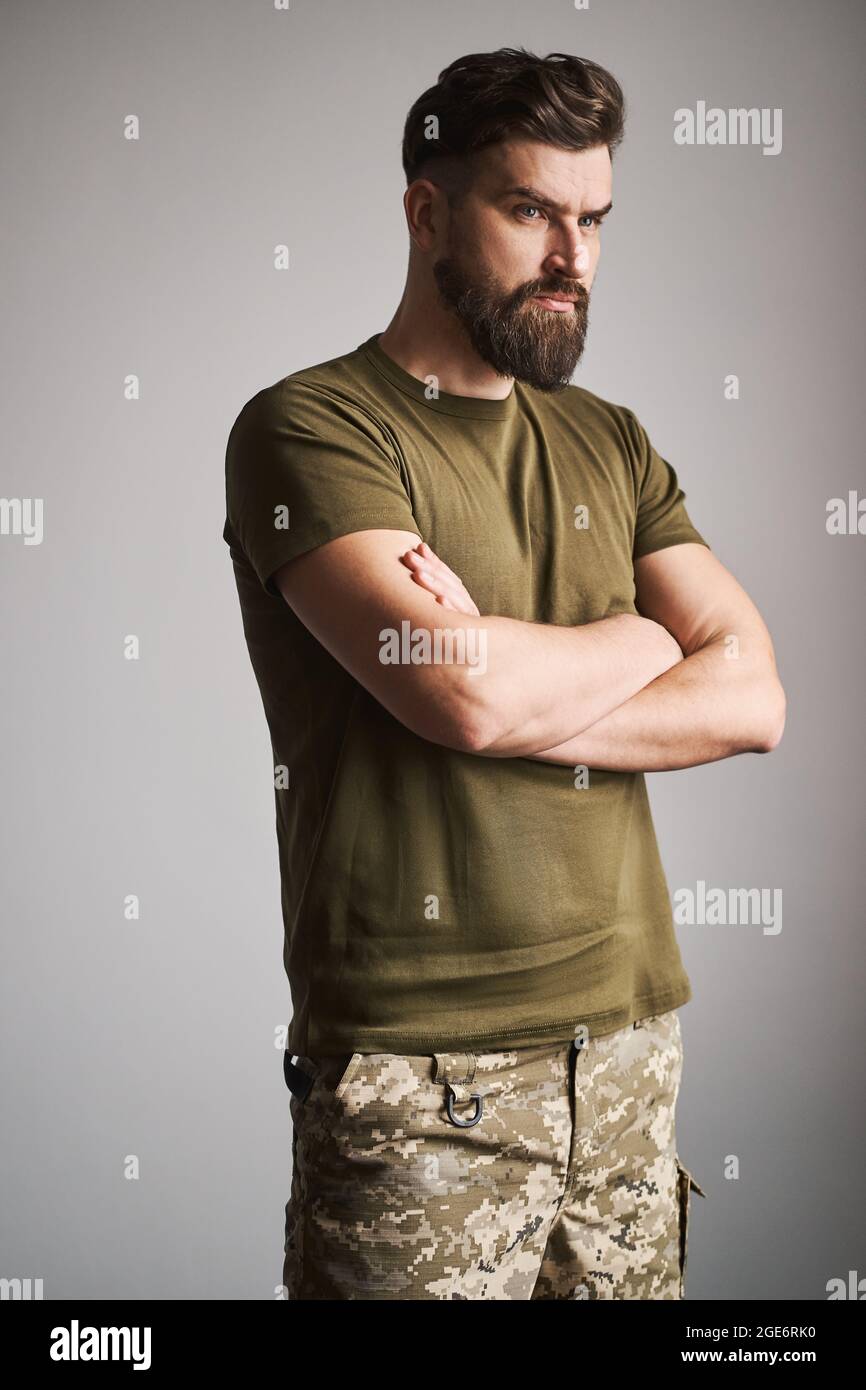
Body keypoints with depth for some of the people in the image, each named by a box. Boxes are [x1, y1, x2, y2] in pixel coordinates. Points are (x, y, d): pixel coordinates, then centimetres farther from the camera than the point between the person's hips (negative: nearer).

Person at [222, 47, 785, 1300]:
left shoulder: (610, 445, 11)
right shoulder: (310, 428, -7)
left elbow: (753, 699, 0)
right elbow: (468, 696, -22)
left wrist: (523, 696, -15)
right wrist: (646, 637, -3)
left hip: (629, 1032, 6)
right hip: (419, 1067, -5)